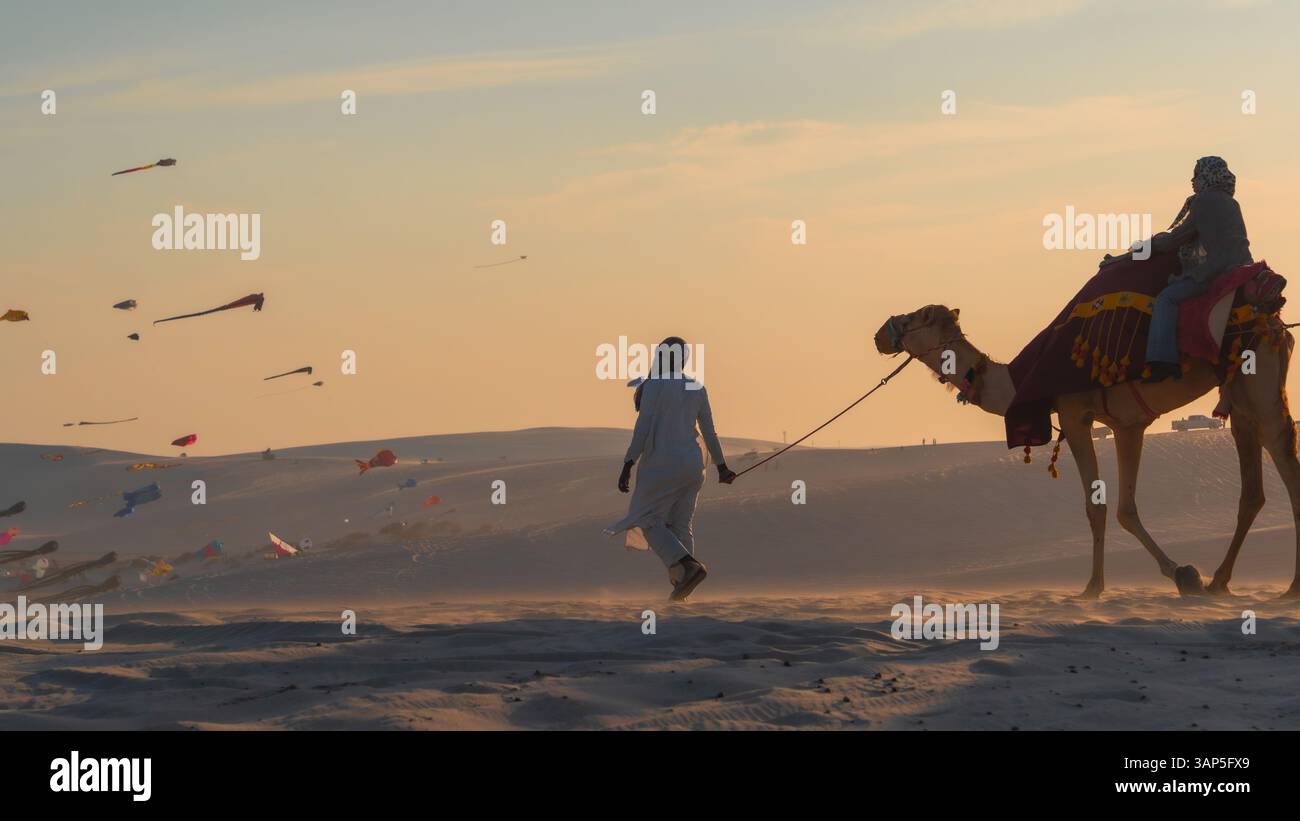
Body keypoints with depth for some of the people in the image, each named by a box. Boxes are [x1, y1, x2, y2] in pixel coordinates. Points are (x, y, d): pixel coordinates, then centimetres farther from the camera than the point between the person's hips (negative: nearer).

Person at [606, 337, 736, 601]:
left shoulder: (653, 386, -10)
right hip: (692, 464, 6)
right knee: (679, 524, 11)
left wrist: (627, 467, -13)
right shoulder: (697, 389, 8)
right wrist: (721, 466, 22)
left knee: (649, 522, 1)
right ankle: (679, 584, 2)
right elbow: (709, 432, 11)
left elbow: (643, 428, -15)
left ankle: (688, 565, -19)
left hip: (661, 463, -6)